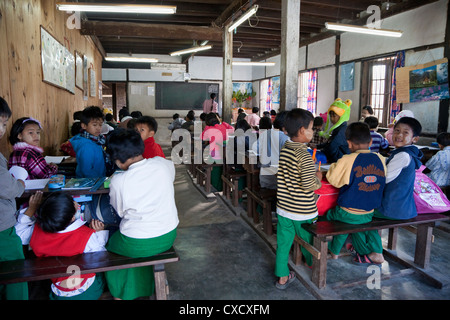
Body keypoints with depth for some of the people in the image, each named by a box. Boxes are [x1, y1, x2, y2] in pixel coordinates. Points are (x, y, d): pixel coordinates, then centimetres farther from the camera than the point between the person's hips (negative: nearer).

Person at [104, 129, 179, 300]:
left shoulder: (118, 181, -19)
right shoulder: (163, 164, -11)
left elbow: (120, 211, -3)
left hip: (138, 245, -4)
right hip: (169, 237, 5)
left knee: (110, 243, 26)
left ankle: (119, 293, 43)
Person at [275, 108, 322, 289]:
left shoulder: (283, 150, 0)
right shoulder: (304, 155, -23)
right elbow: (309, 185, -26)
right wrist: (318, 178, -5)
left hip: (283, 207, 5)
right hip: (303, 210, -5)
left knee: (283, 243, 13)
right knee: (308, 241, 20)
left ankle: (282, 277, 25)